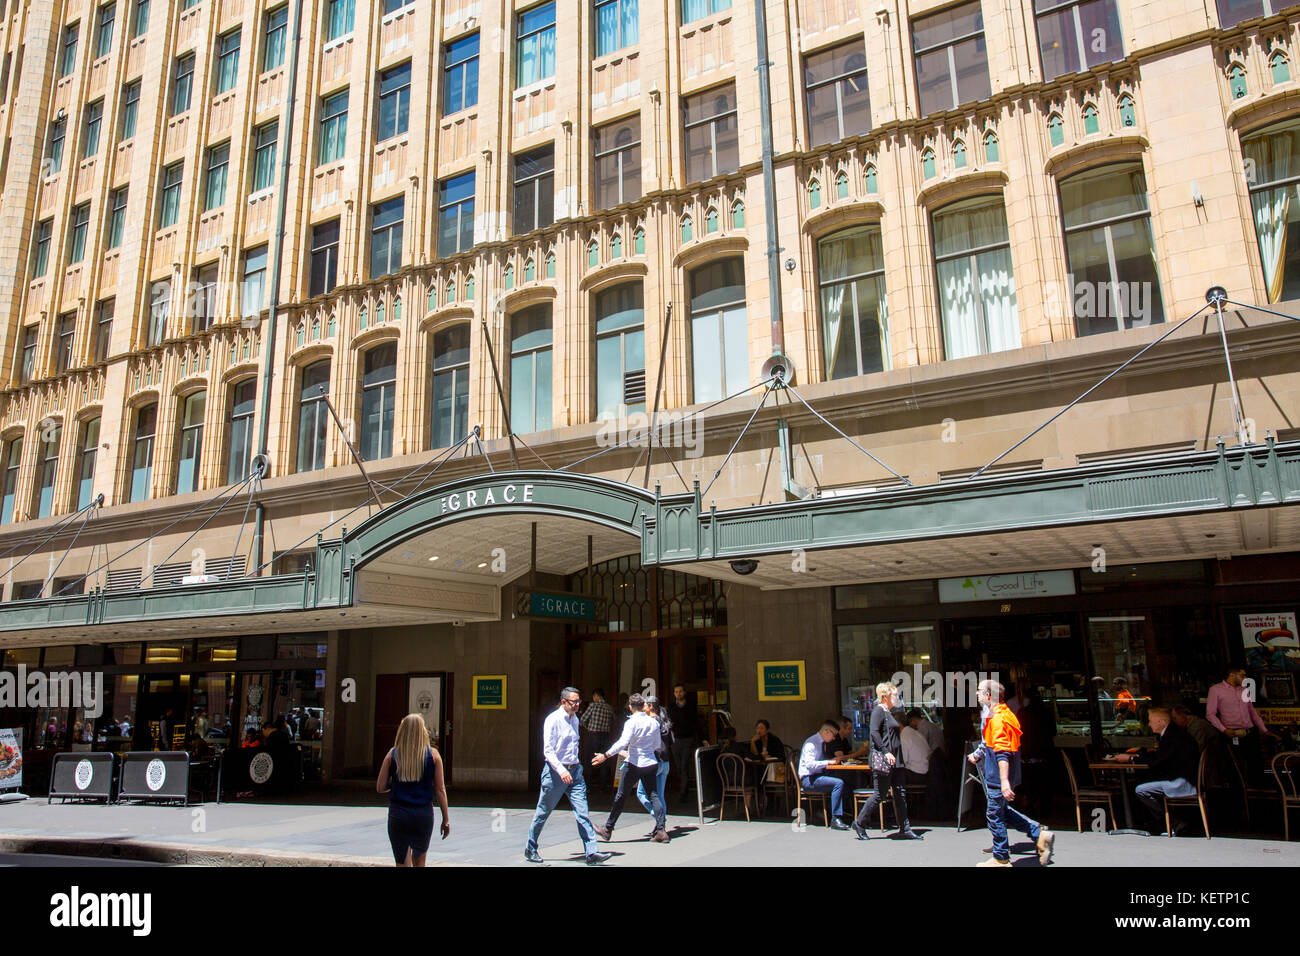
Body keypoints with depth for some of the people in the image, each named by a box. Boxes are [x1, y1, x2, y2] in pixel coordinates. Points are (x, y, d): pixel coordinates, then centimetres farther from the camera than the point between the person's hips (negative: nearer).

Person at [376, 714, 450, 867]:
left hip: (398, 814, 0)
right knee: (419, 862, 19)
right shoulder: (433, 755, -3)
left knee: (403, 863, 5)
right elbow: (440, 790, -3)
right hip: (424, 814, 0)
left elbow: (380, 788, 0)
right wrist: (446, 819, 4)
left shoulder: (392, 755, -1)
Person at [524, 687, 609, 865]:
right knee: (543, 813, 8)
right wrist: (561, 770, -27)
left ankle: (592, 852, -5)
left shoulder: (574, 720, 11)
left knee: (582, 813, -3)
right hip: (555, 771, -6)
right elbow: (548, 751, -17)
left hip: (574, 770, 6)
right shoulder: (553, 720, -12)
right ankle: (530, 849, 26)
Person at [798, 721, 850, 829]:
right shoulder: (811, 743, -13)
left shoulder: (822, 743, 15)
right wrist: (827, 762, -19)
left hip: (817, 777, 9)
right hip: (808, 779, -9)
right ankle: (835, 819, -22)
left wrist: (832, 760, 9)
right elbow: (809, 764, -25)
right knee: (838, 783, -25)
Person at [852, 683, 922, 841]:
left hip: (894, 760, 10)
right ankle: (859, 823, 6)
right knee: (879, 794, -5)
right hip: (882, 759, -9)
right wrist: (885, 752, -26)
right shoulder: (878, 711, -11)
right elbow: (874, 733, -21)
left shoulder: (889, 712, 17)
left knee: (901, 792, 8)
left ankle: (905, 828, 13)